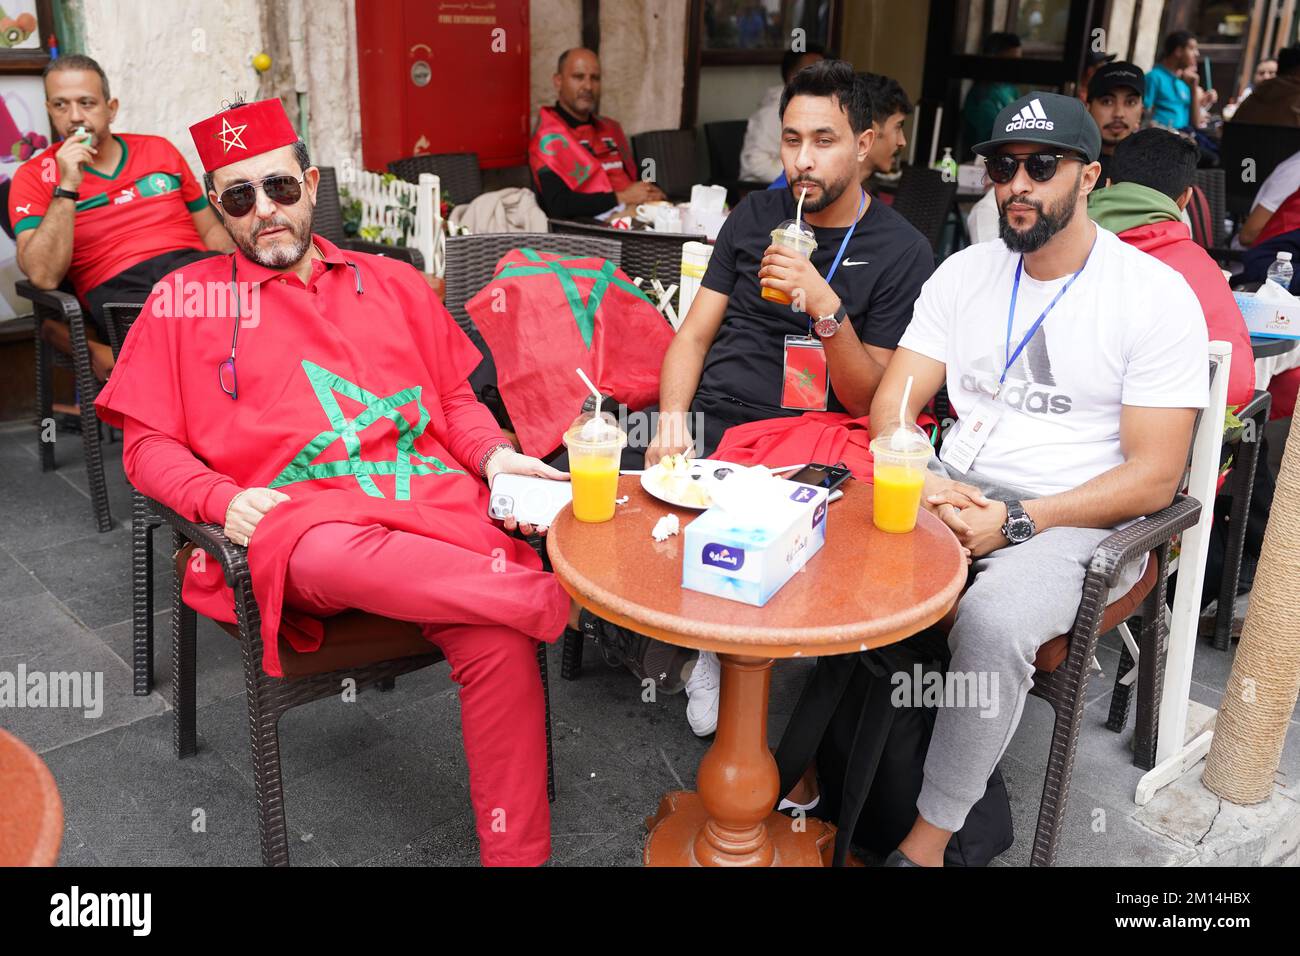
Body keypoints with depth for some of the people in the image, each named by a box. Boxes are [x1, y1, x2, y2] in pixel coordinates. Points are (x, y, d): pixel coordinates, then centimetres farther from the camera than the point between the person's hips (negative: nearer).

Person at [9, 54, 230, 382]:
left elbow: (211, 230, 22)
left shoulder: (158, 150, 20)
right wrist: (67, 187, -11)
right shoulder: (35, 177, 9)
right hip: (119, 290, -4)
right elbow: (43, 277, -5)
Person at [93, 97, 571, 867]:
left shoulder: (393, 283, 24)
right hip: (294, 516, -2)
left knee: (498, 640, -27)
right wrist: (222, 499, -8)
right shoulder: (186, 299, 16)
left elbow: (456, 398, 25)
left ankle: (517, 852, -13)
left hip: (429, 499, 2)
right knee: (331, 554, -41)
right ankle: (553, 597, -29)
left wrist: (494, 454, 3)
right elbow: (148, 446, 12)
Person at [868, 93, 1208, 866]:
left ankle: (927, 843, -16)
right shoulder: (965, 273, 9)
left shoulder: (1157, 296, -5)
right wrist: (924, 486, -16)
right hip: (953, 492, 5)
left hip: (1077, 521, -4)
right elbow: (893, 404, 6)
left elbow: (1154, 478, -9)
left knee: (992, 622, -35)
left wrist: (1017, 522, -19)